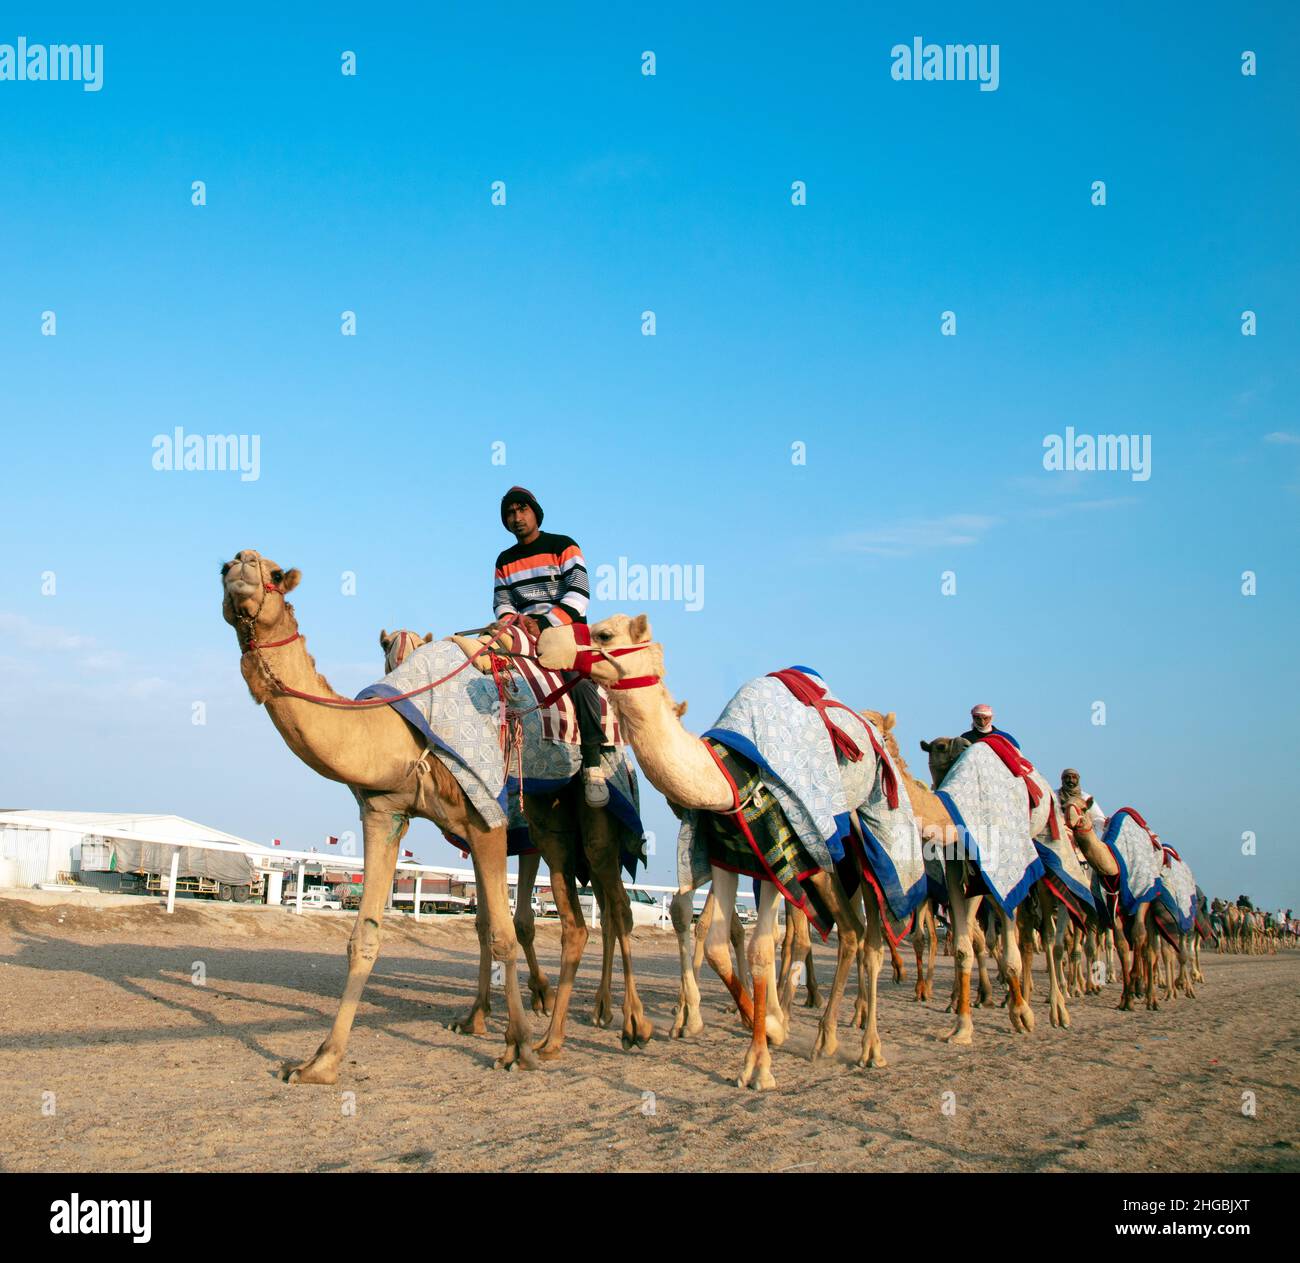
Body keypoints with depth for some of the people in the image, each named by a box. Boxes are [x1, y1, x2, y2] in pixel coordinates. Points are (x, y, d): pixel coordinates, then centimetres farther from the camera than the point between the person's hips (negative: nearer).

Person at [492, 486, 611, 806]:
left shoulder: (563, 546, 3)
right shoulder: (505, 561, 19)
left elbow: (579, 595, -8)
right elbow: (501, 602, 10)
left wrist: (544, 624, -19)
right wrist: (514, 620, -14)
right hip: (525, 636, 6)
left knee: (581, 681, -33)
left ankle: (593, 767, -31)